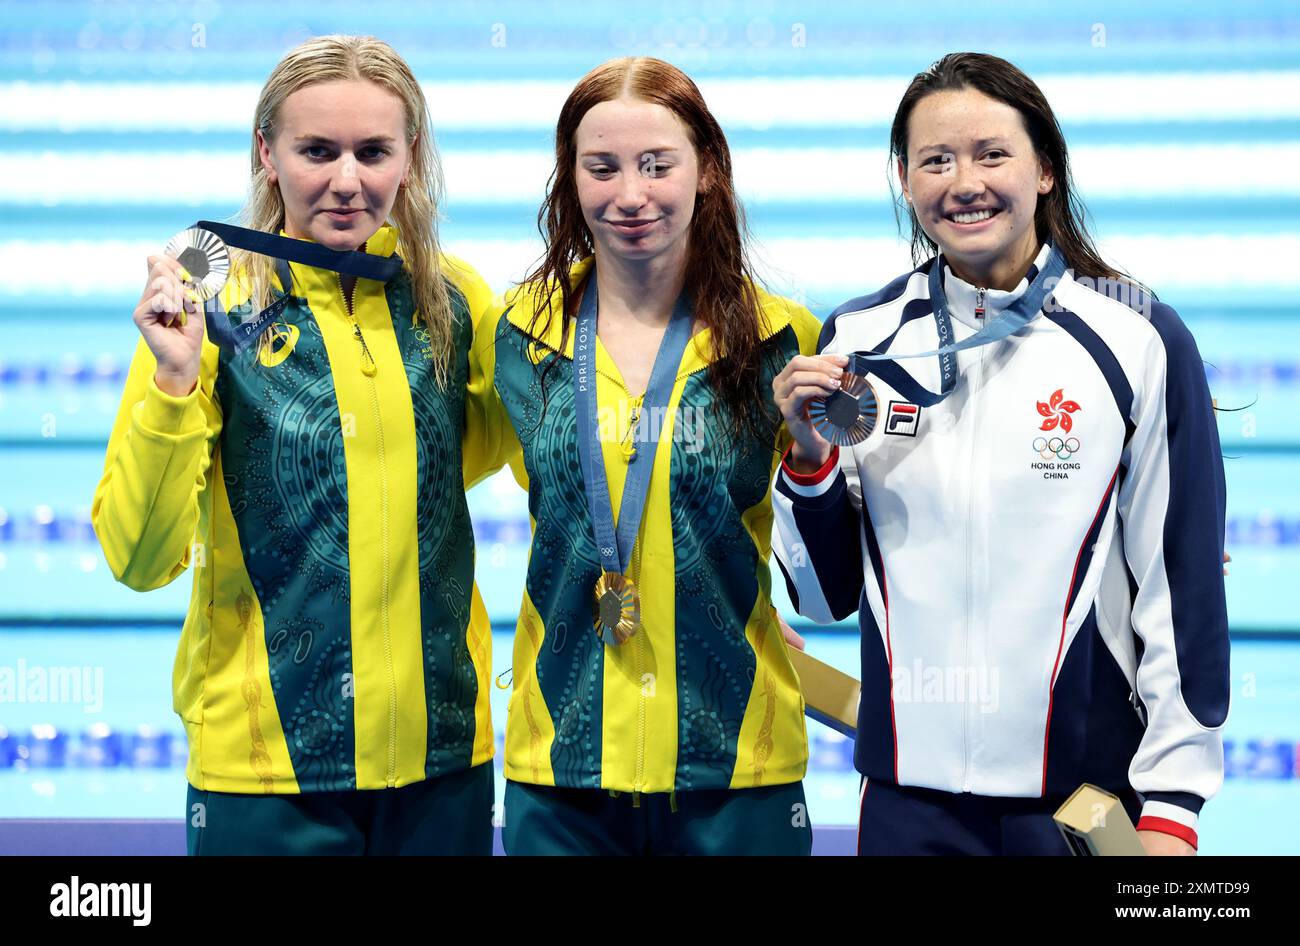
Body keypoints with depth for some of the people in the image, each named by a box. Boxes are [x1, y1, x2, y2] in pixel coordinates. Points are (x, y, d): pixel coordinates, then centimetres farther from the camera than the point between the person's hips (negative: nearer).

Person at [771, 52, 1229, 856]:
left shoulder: (1137, 339, -6)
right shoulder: (857, 339, 2)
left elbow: (1184, 580, -3)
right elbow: (828, 595, 8)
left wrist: (1172, 805, -5)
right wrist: (812, 459, -9)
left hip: (1091, 788, -2)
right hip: (911, 795, 2)